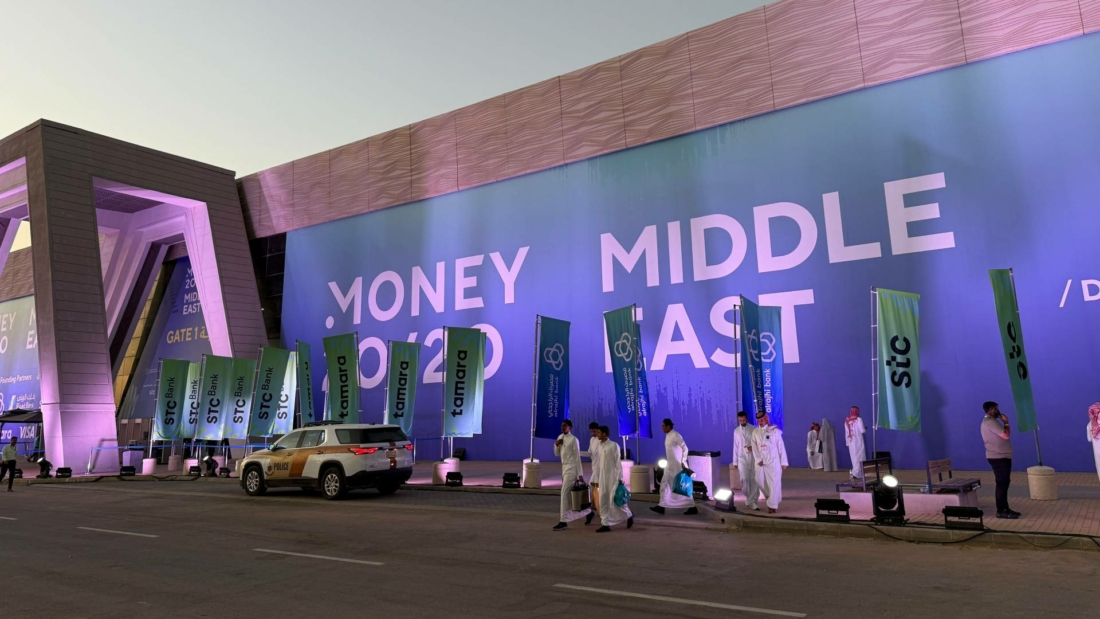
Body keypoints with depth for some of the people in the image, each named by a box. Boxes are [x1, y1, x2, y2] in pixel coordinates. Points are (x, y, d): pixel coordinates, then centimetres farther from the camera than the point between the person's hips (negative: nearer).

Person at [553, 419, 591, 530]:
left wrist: (580, 473, -14)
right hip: (564, 468, 8)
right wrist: (556, 445, -4)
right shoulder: (560, 437, 11)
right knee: (571, 494, 13)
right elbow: (557, 454, 16)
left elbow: (577, 457, -13)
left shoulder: (573, 439, -12)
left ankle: (563, 521, -12)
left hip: (571, 468, -8)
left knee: (565, 493, -12)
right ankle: (588, 512, 28)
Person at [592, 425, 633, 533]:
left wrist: (620, 478, -14)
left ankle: (629, 516, 18)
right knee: (603, 501, 4)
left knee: (614, 500, -5)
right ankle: (605, 524, 9)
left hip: (613, 477, -6)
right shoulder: (599, 447, 8)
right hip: (603, 477, 7)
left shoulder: (613, 445, -11)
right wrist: (596, 479, 13)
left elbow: (618, 462, -11)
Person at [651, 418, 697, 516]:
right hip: (670, 465, 10)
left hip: (678, 465, -10)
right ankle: (662, 506, 13)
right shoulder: (668, 436, 10)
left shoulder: (675, 435, -18)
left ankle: (692, 508, 7)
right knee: (665, 484, 8)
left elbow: (685, 448, -21)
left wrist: (683, 462, -22)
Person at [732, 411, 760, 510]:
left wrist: (753, 447, -20)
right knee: (744, 479, -8)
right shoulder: (736, 431, 7)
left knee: (754, 480, -2)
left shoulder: (754, 429, -1)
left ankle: (753, 501, 4)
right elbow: (735, 446, 9)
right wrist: (735, 461, 8)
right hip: (742, 458, 1)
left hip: (753, 457, -1)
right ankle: (749, 499, 12)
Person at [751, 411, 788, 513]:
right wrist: (758, 460, -11)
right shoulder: (755, 432, 6)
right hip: (760, 462, 3)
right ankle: (770, 501, 28)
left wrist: (783, 462, -5)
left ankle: (773, 506, 5)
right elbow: (754, 447, 2)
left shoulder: (774, 430, -4)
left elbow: (781, 447, -3)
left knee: (774, 484, -4)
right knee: (762, 483, 5)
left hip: (773, 462, -3)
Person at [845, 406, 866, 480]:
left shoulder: (847, 421, 5)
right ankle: (855, 473, -10)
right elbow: (862, 430, -12)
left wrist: (847, 442, 12)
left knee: (854, 458, 10)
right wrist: (865, 429, 10)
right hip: (858, 442, -5)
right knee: (859, 457, 1)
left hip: (851, 442, 5)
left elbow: (846, 433, 7)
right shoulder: (858, 419, -10)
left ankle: (859, 474, 14)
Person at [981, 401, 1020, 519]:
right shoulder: (991, 422, -17)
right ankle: (1001, 511, -4)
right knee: (1002, 484, -8)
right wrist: (1006, 422, -11)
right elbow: (1006, 435, -21)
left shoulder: (989, 421, 18)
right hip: (999, 457, -11)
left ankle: (1005, 508, 21)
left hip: (1001, 456, 11)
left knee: (1004, 483, 15)